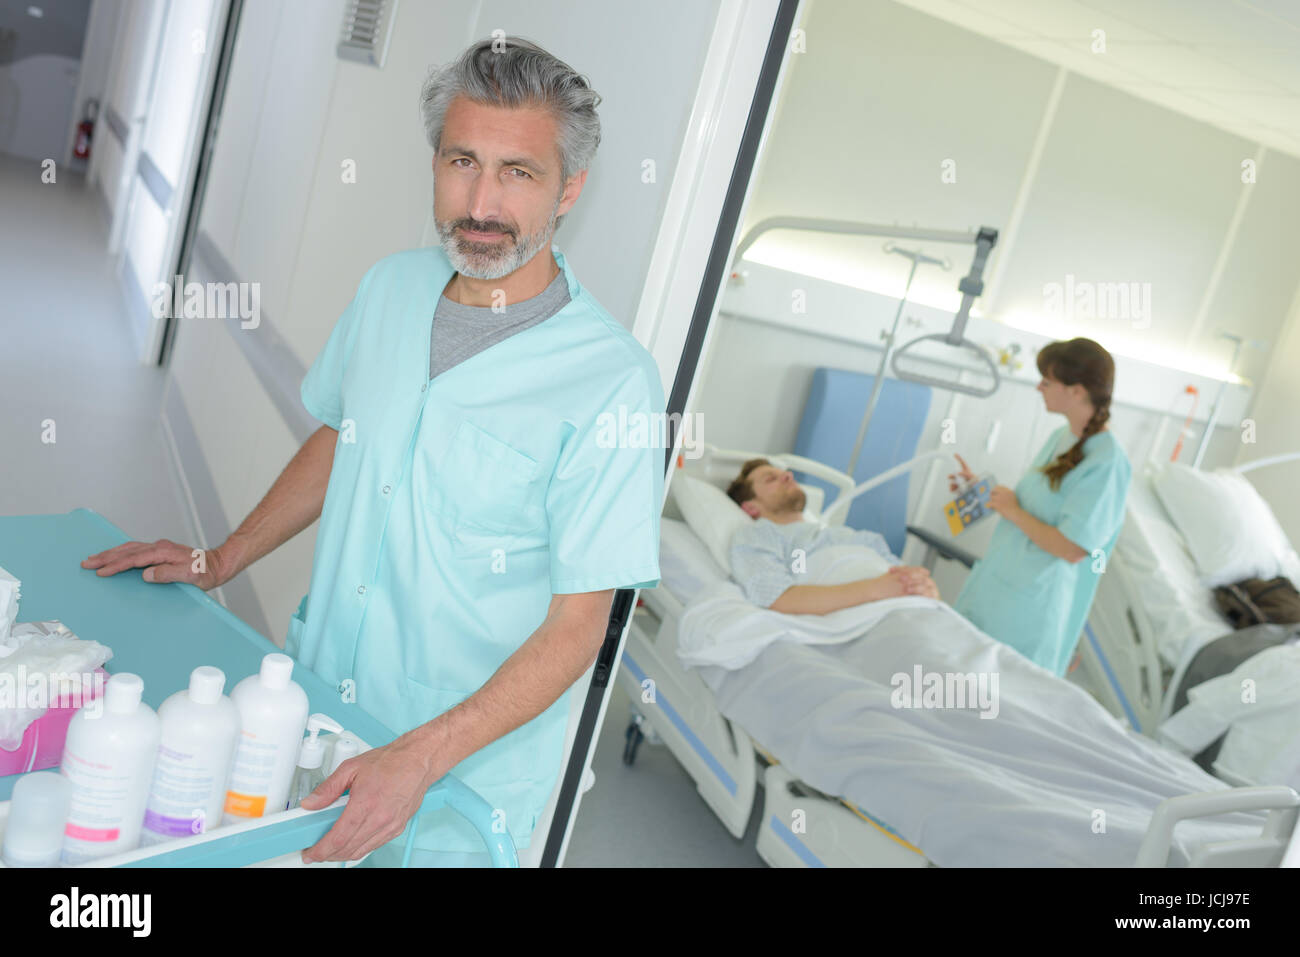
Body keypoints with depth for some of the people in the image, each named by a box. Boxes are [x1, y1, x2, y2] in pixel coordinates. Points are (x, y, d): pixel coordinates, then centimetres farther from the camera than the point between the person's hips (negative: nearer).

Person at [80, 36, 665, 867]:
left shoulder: (613, 380, -23)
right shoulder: (392, 286, -3)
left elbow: (576, 628, -20)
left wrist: (419, 758, -25)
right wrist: (219, 562, 13)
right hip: (315, 699, 6)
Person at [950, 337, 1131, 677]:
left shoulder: (1107, 461, -21)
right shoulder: (1060, 437, 6)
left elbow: (1072, 549, -24)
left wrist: (1013, 510, -15)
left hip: (1032, 607, -8)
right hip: (994, 585, 8)